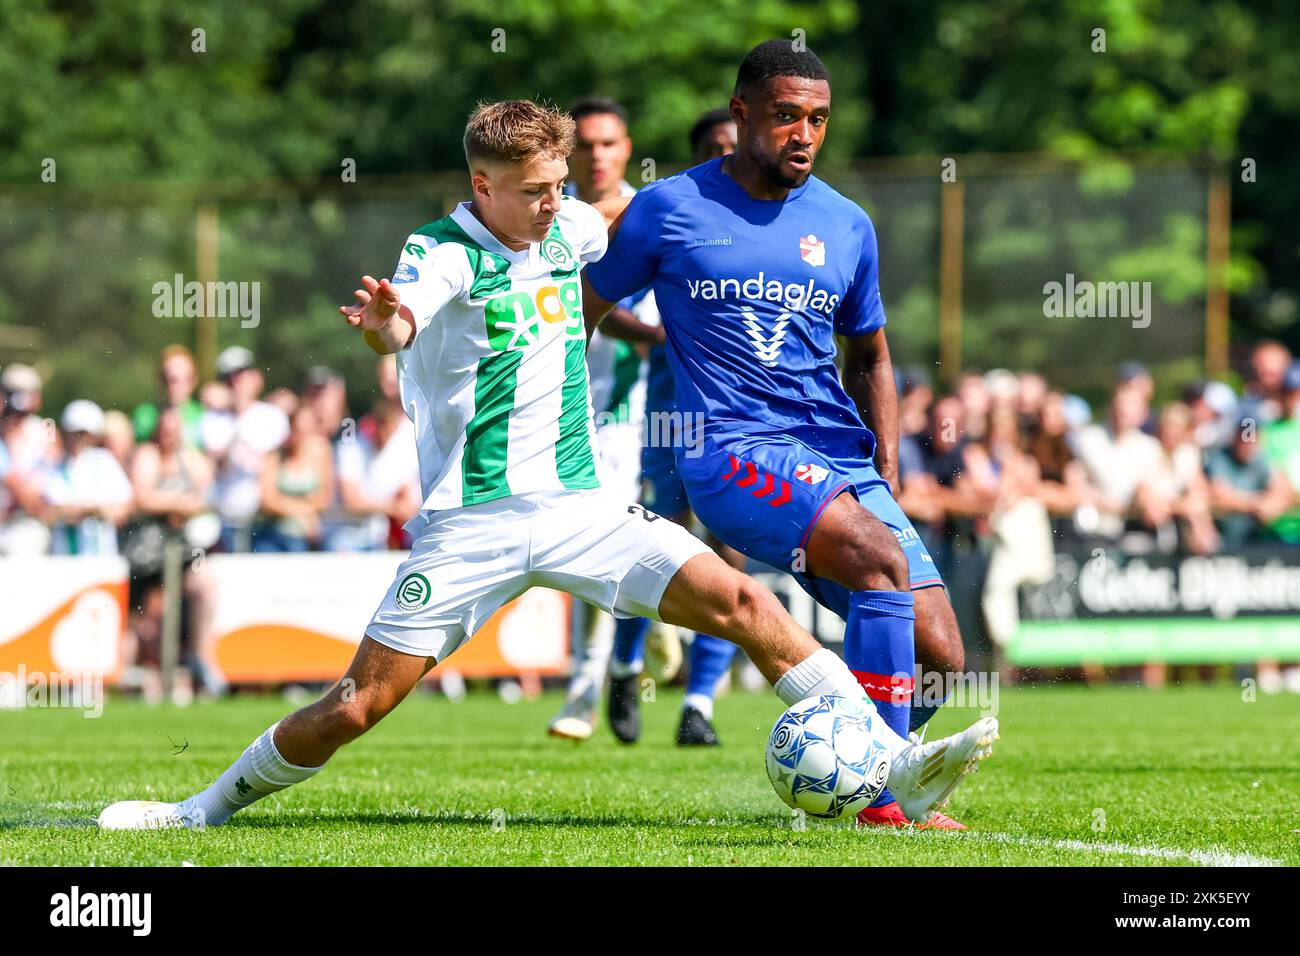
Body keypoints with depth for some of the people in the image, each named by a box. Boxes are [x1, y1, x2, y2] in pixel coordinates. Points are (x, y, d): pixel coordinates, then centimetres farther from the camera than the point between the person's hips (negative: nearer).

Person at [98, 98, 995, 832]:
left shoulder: (565, 226, 6)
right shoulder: (444, 254, -13)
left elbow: (625, 224, 33)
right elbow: (403, 316, -38)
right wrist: (384, 325, -59)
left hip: (578, 506, 4)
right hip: (470, 526, -4)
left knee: (742, 604, -12)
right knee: (357, 705, -6)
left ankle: (897, 769, -12)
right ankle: (209, 806, 15)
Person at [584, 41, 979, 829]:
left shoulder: (847, 226, 12)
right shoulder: (667, 210, 0)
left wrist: (886, 454, 10)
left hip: (841, 460, 6)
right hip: (733, 453, -5)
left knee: (941, 656, -5)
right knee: (880, 556, -32)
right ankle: (887, 798, -31)